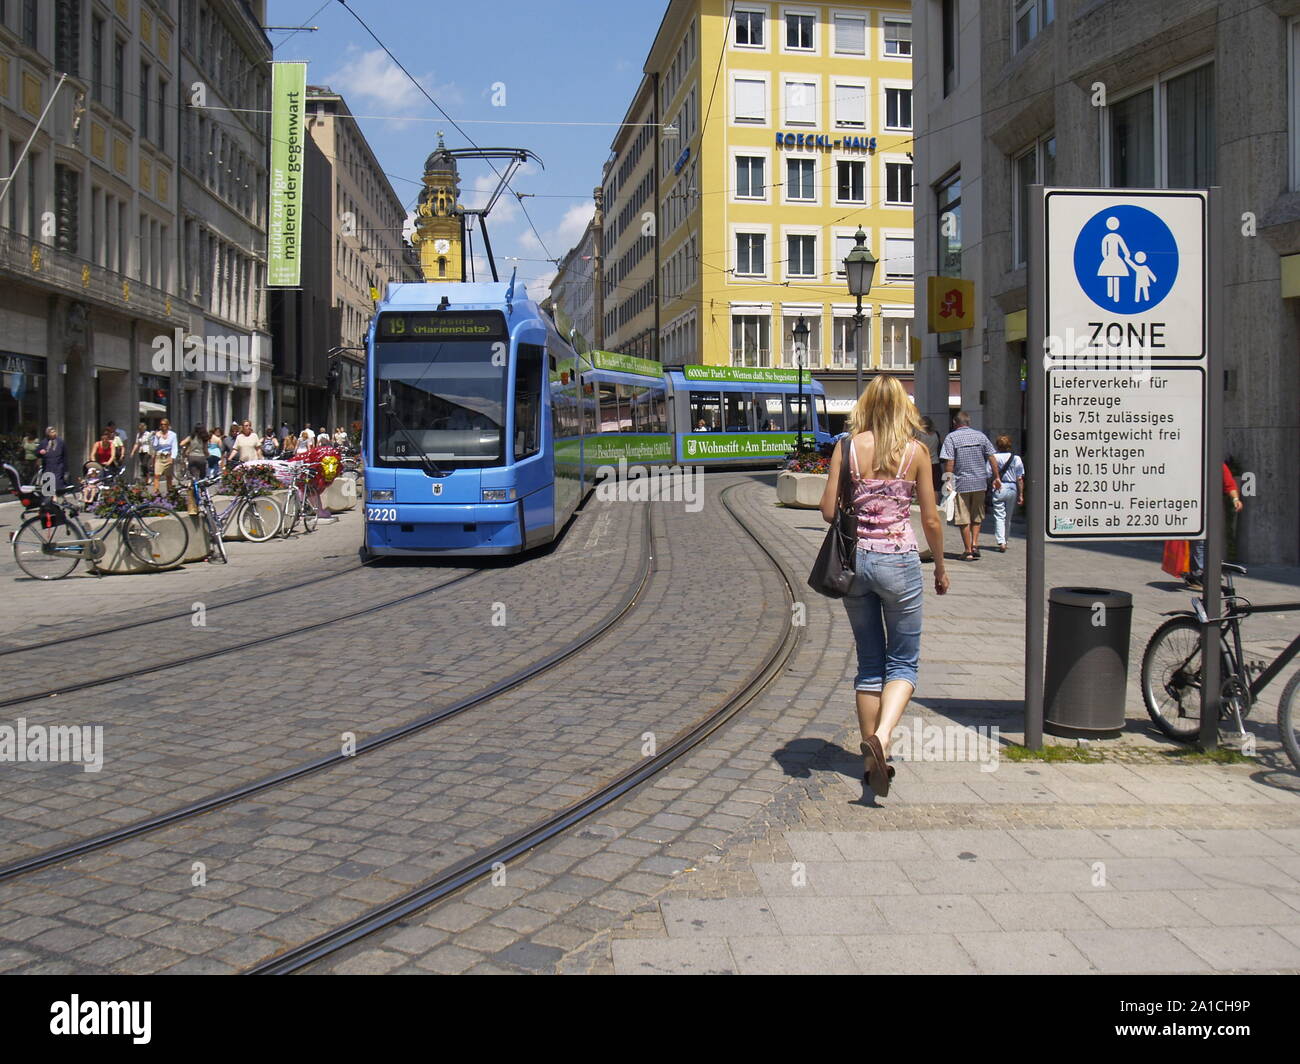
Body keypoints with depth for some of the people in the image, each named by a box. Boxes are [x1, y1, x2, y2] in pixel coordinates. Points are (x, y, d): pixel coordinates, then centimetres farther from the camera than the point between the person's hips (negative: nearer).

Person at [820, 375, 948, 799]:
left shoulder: (847, 448, -1)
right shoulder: (915, 451, -3)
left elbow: (828, 510, -3)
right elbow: (931, 519, 0)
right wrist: (940, 566, 13)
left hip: (855, 559, 2)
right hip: (899, 561, -2)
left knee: (869, 663, 14)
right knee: (903, 663, 7)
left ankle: (871, 756, 17)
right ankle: (881, 737, -18)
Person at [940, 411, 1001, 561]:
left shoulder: (951, 438, -5)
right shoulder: (980, 435, 6)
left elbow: (949, 463, -12)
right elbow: (991, 458, 7)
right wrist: (996, 478, 13)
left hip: (960, 484, -4)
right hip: (980, 482, 4)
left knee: (963, 519, 3)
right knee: (977, 517, 19)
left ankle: (968, 551, 6)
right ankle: (975, 543, 6)